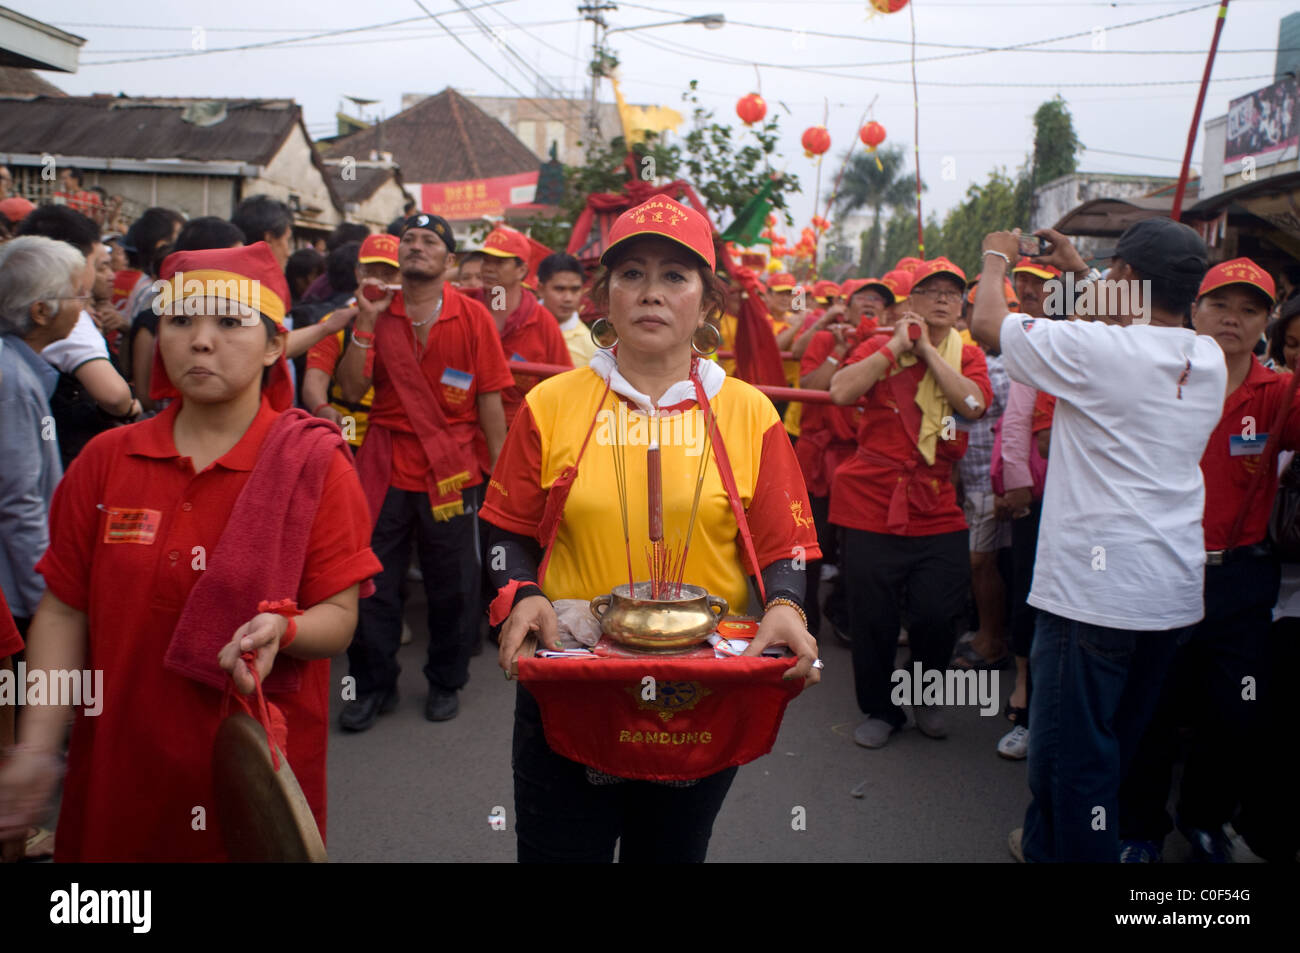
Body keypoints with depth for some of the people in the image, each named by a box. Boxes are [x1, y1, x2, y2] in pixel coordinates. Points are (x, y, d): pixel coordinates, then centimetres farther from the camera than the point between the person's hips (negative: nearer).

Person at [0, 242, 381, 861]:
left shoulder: (316, 465, -8)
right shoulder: (106, 460, 0)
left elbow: (339, 619, -10)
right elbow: (64, 609, 2)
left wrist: (282, 629, -31)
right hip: (120, 763, 3)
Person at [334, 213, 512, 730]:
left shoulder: (473, 317, 0)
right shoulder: (377, 311, 5)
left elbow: (489, 399, 0)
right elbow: (352, 389, -2)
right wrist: (366, 324, -11)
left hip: (451, 469, -1)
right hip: (384, 468, 2)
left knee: (452, 586, 8)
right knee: (372, 581, 6)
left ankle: (445, 682, 27)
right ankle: (374, 686, 23)